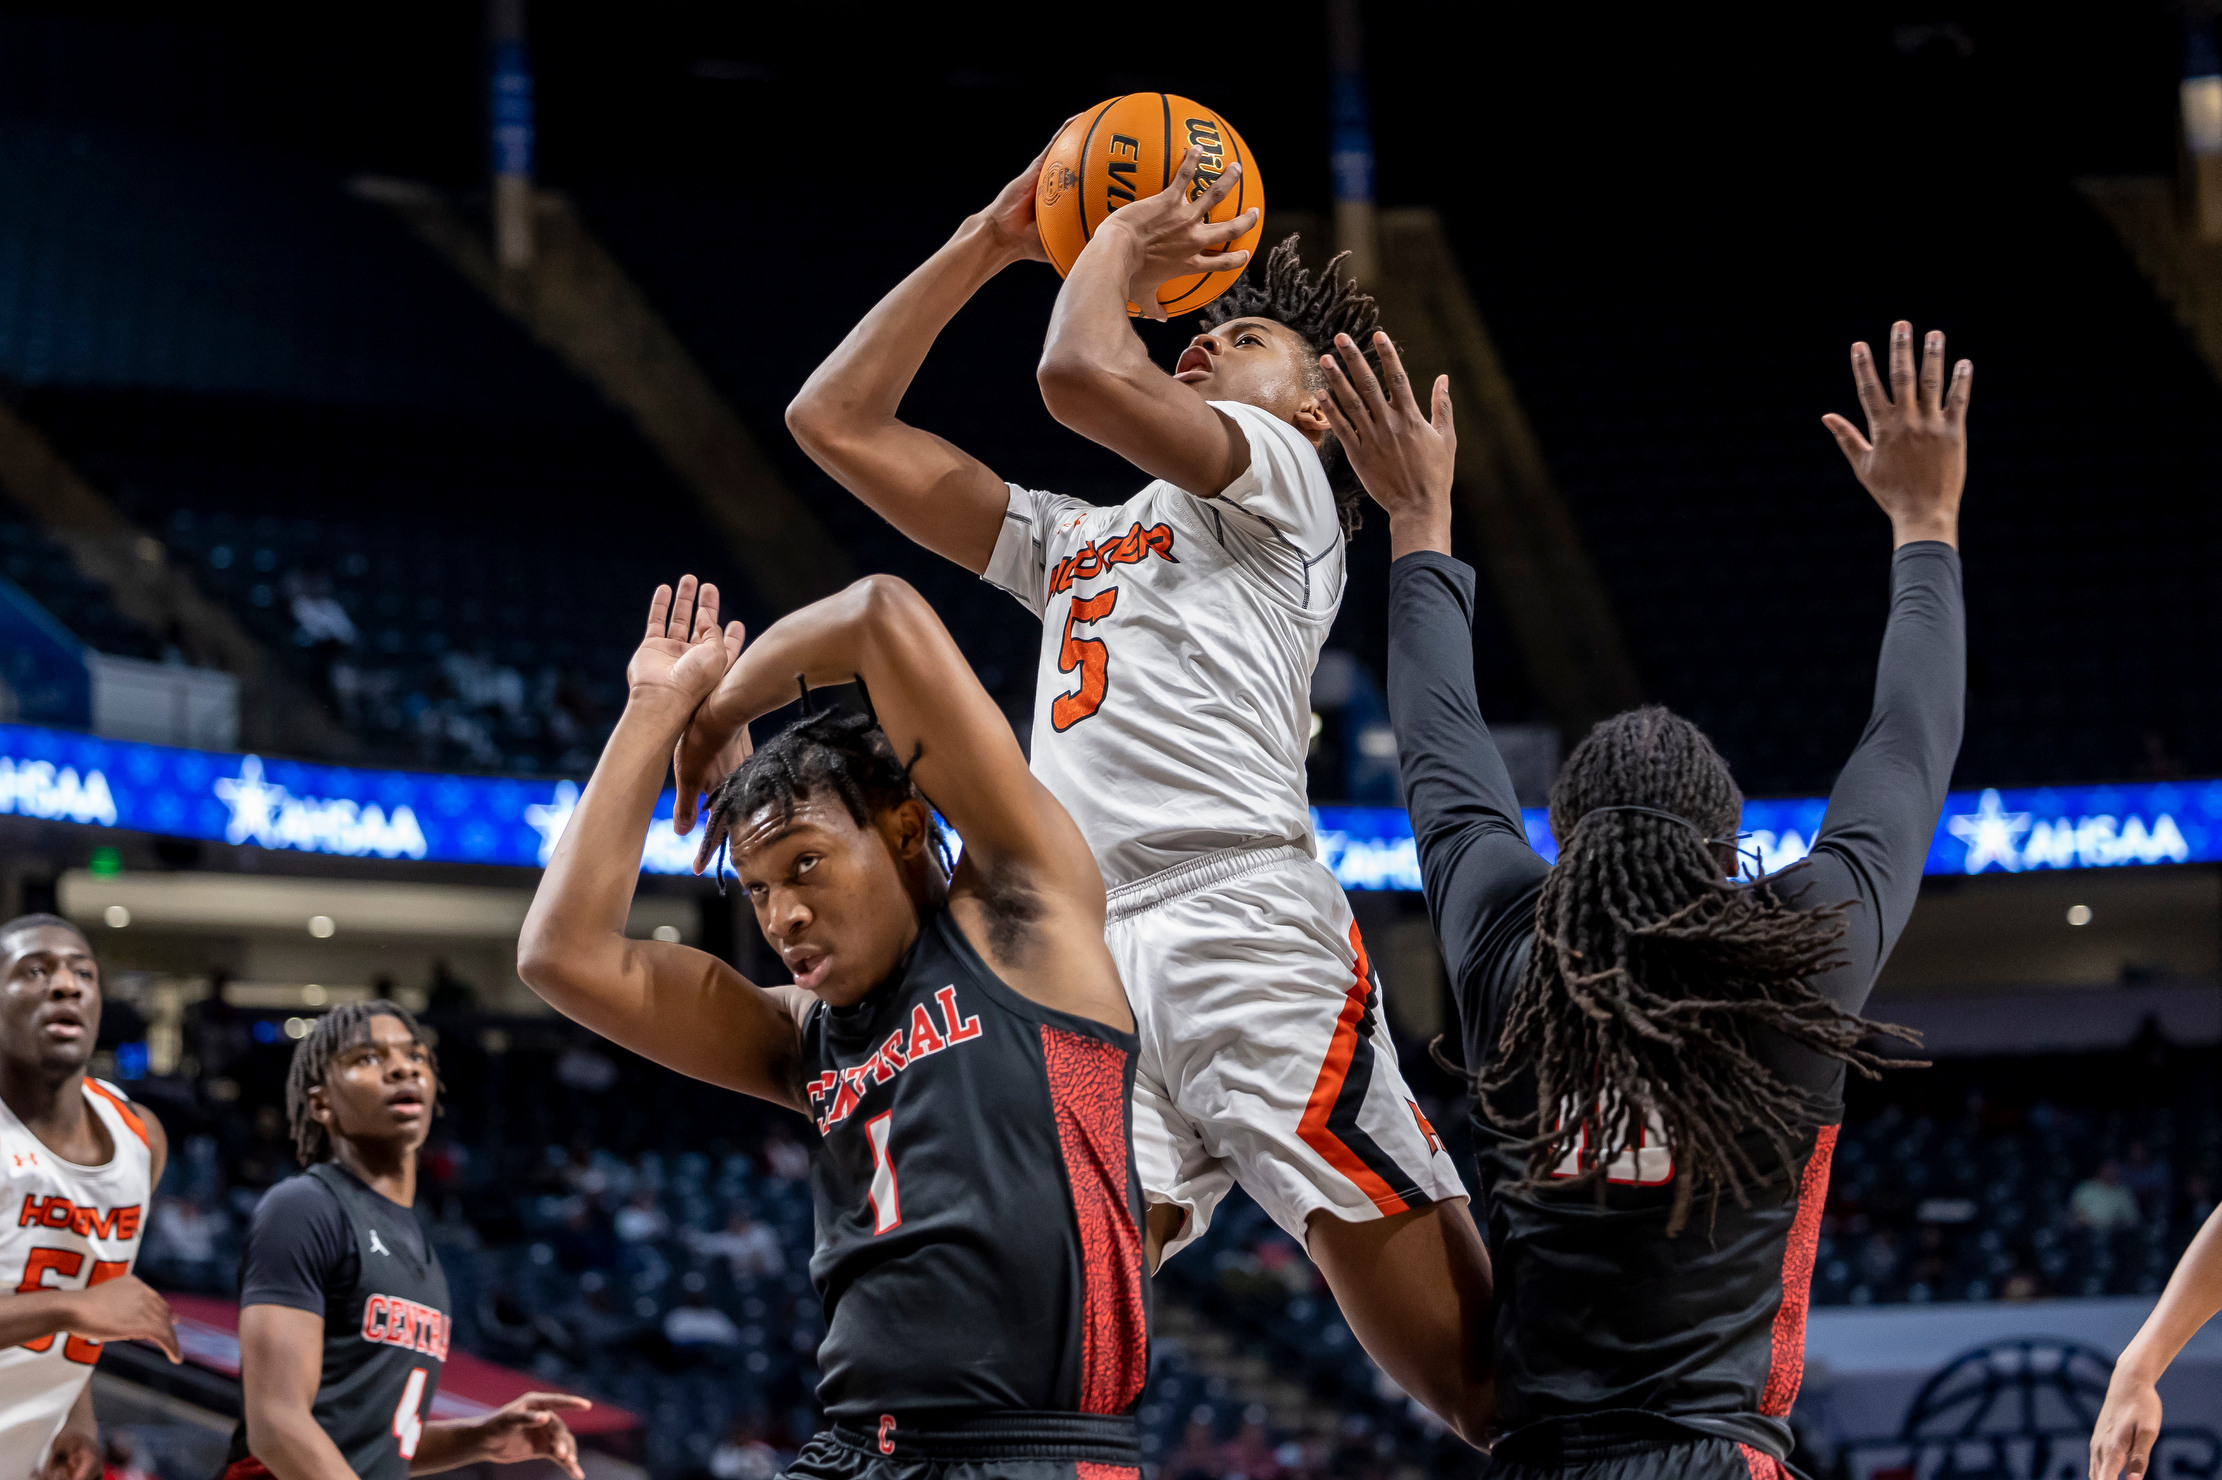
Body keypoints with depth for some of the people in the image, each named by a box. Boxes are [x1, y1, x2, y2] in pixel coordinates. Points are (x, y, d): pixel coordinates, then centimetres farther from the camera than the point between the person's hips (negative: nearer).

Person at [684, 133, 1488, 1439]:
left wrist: (1119, 243, 15)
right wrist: (991, 245, 31)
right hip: (1086, 962, 6)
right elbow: (835, 422, 34)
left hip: (1248, 925, -6)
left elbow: (1082, 374, -5)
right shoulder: (1073, 542, 35)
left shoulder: (1277, 471, 15)